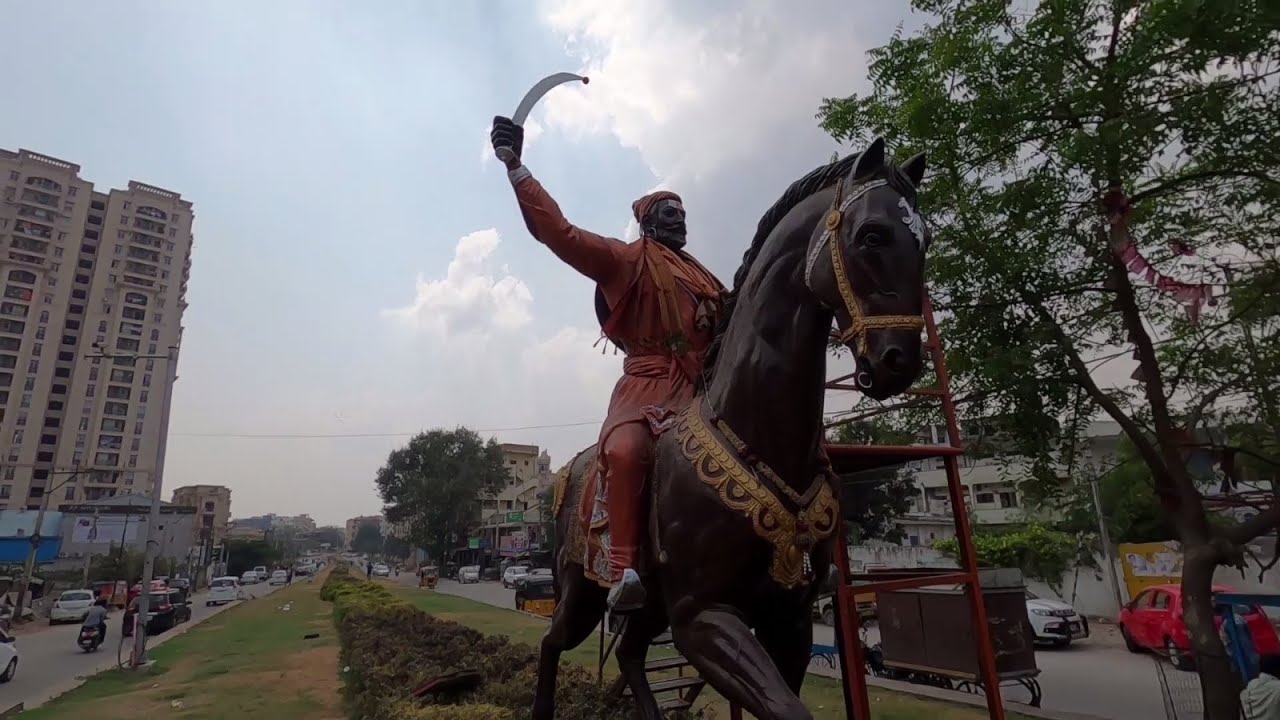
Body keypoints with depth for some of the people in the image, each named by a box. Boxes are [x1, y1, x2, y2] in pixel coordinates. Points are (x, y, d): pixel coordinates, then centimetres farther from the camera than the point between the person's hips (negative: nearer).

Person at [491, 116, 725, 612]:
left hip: (701, 386, 7)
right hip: (648, 380, -6)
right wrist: (515, 166, -11)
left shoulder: (704, 279, 27)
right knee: (627, 449, -34)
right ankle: (624, 569, -28)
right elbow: (559, 232, -4)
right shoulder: (626, 260, 7)